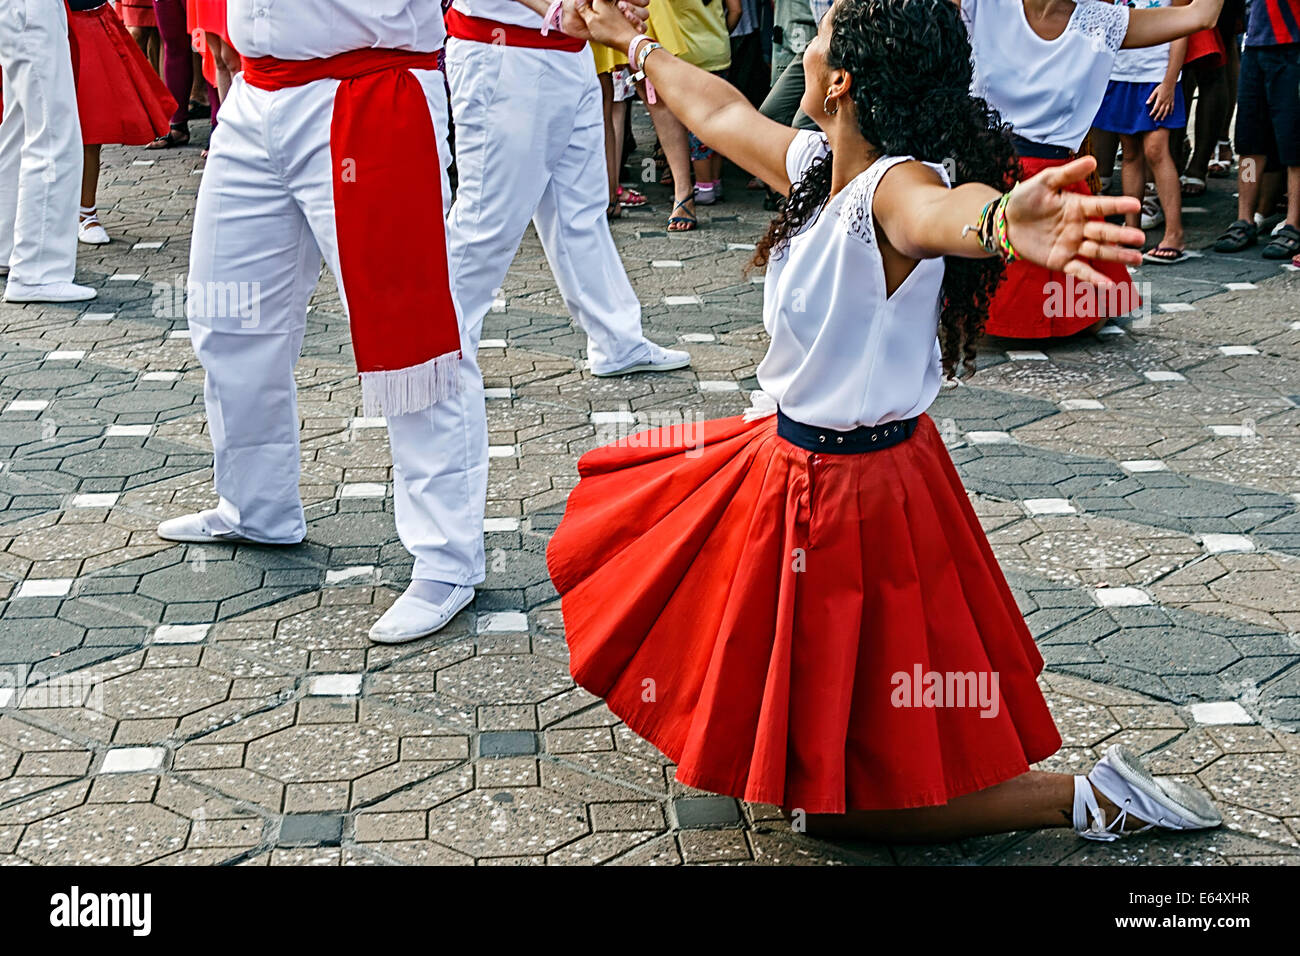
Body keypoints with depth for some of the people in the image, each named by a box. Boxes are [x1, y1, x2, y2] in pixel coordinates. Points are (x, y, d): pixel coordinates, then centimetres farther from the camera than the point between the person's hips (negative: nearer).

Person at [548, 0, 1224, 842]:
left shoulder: (894, 184, -27)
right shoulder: (816, 164, -1)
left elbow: (931, 211, -52)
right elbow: (721, 112, 19)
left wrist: (1000, 220, -76)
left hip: (855, 490, -9)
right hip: (787, 456, 9)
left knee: (835, 803, 1)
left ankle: (1094, 799, 11)